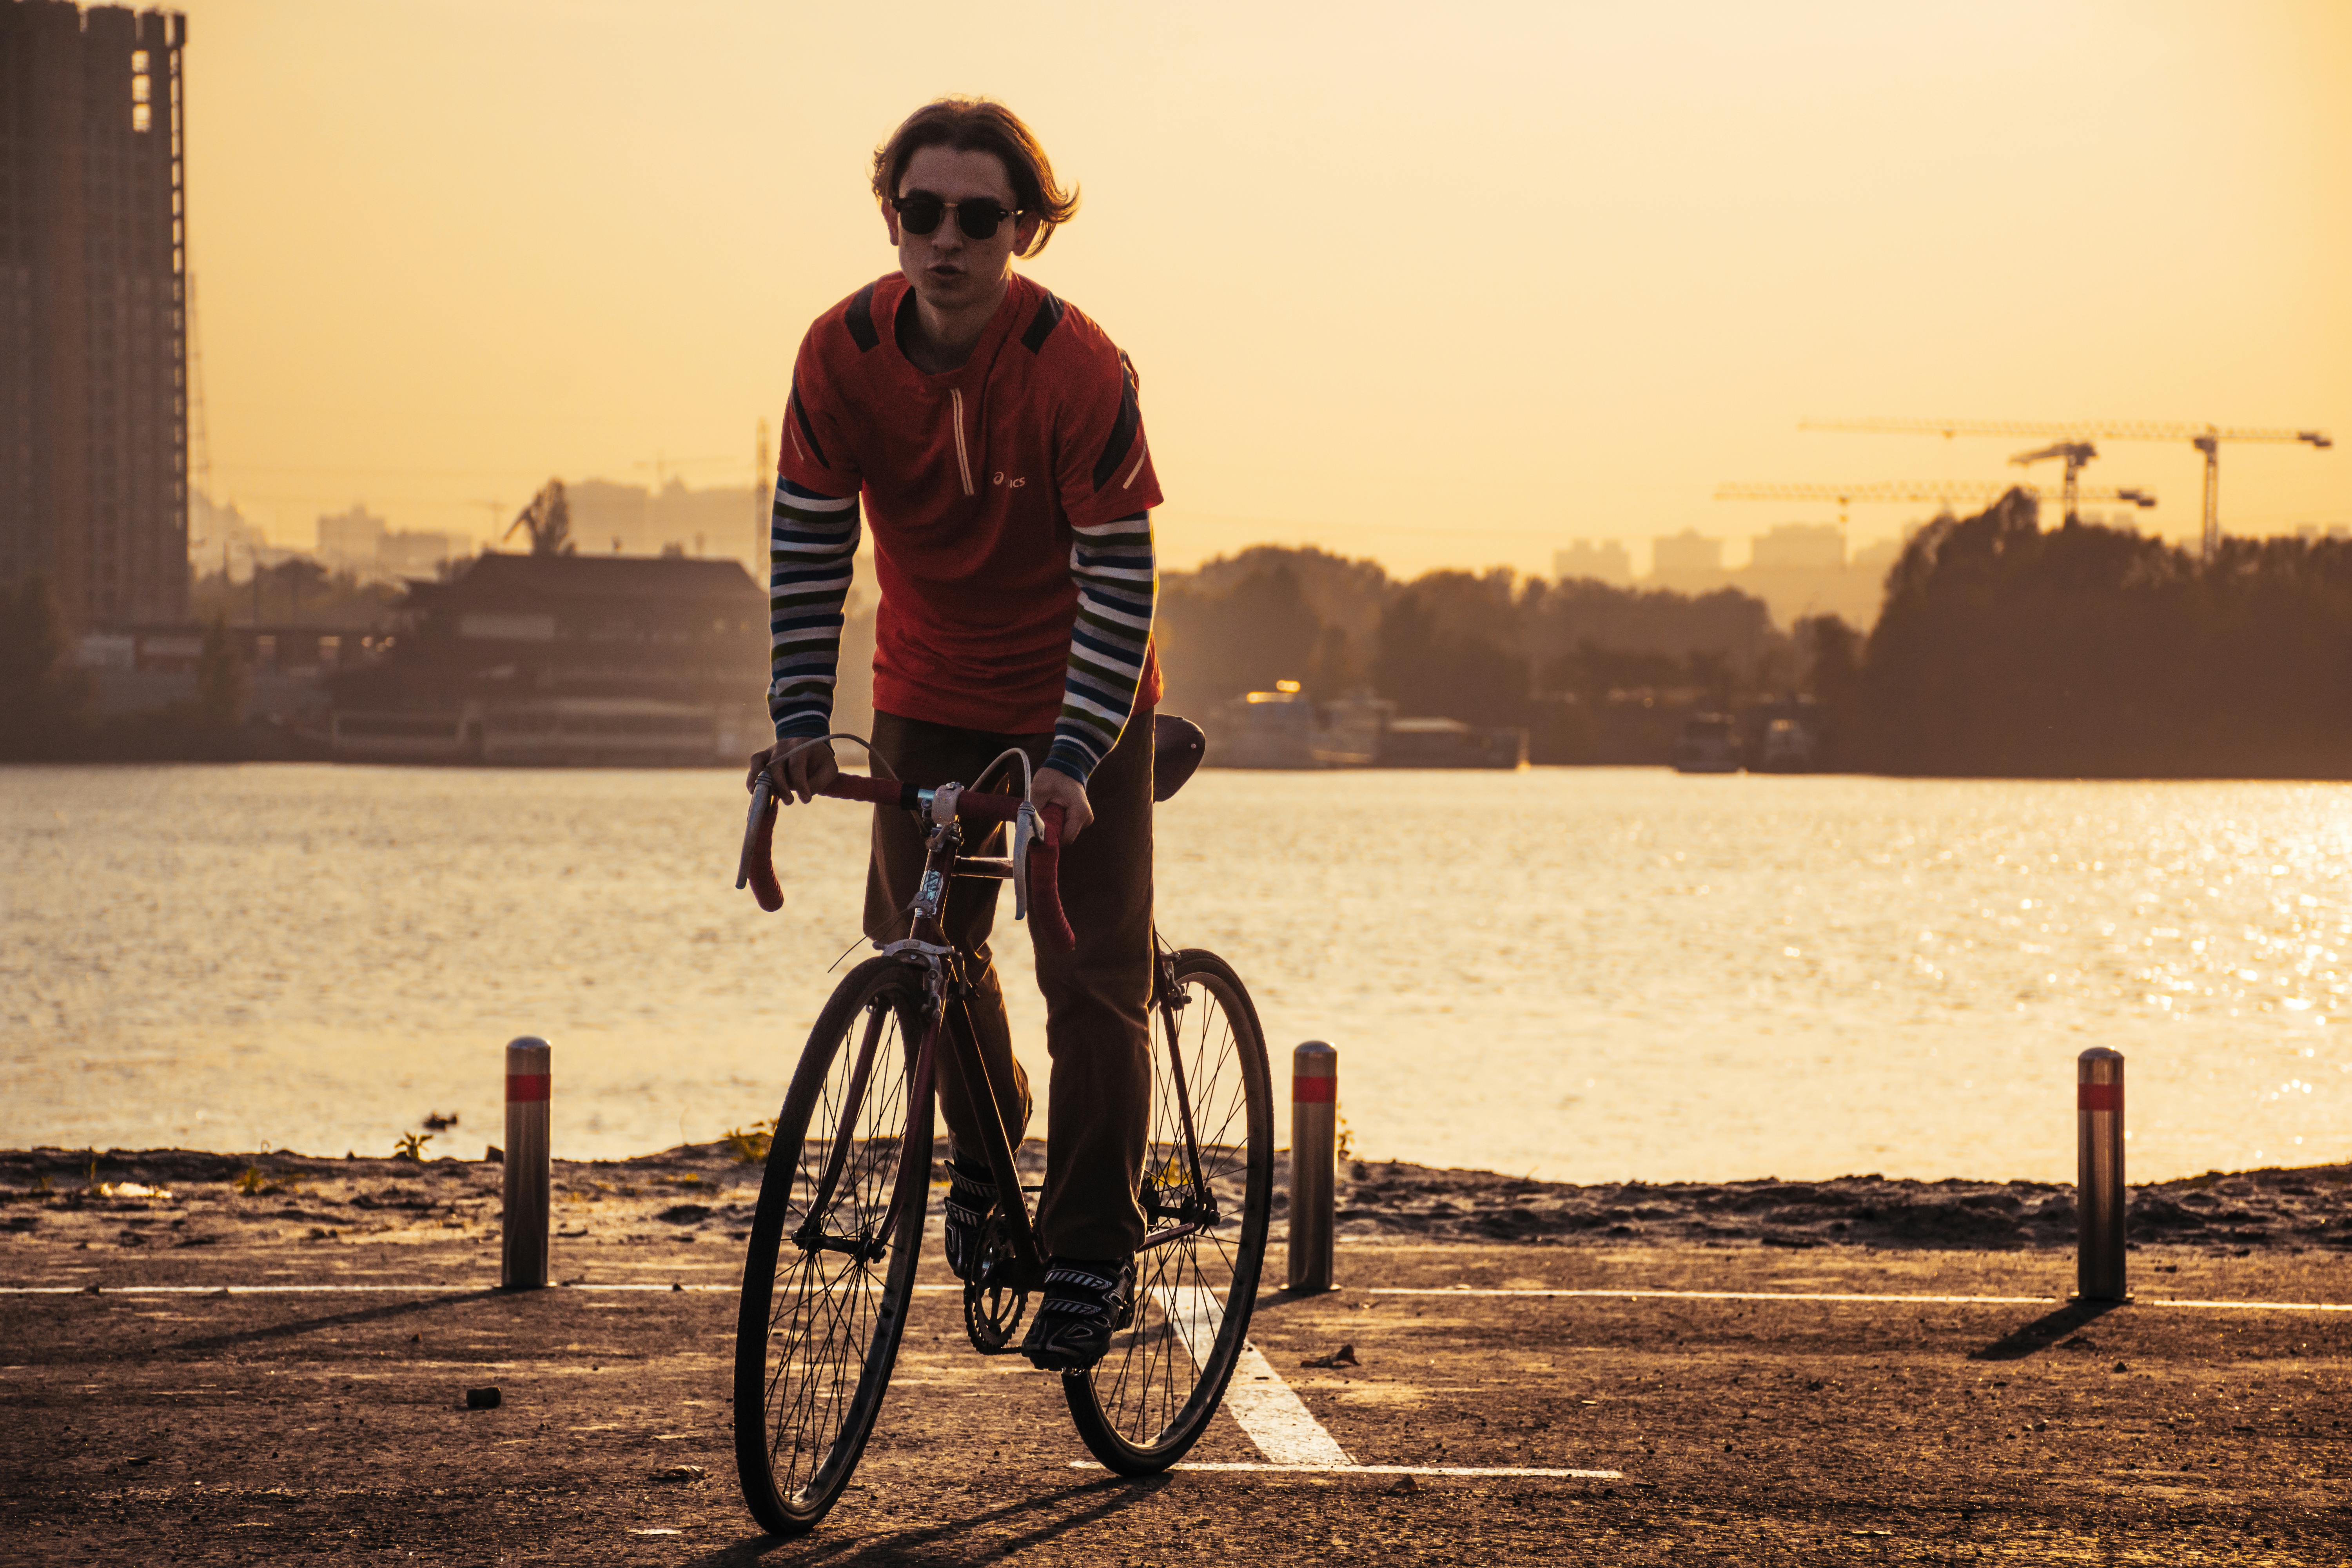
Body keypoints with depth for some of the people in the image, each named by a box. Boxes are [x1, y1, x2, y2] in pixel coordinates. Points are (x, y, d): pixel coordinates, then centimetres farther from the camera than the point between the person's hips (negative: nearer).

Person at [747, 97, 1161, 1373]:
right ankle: (983, 1150, 31)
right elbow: (809, 548, -8)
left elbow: (1118, 578, -23)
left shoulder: (1080, 370, -25)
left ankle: (1091, 1254, 5)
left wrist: (1073, 758, -31)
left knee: (1094, 980, -6)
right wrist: (801, 722, -17)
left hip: (1081, 703, -3)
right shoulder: (842, 355, -16)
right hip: (931, 693, 3)